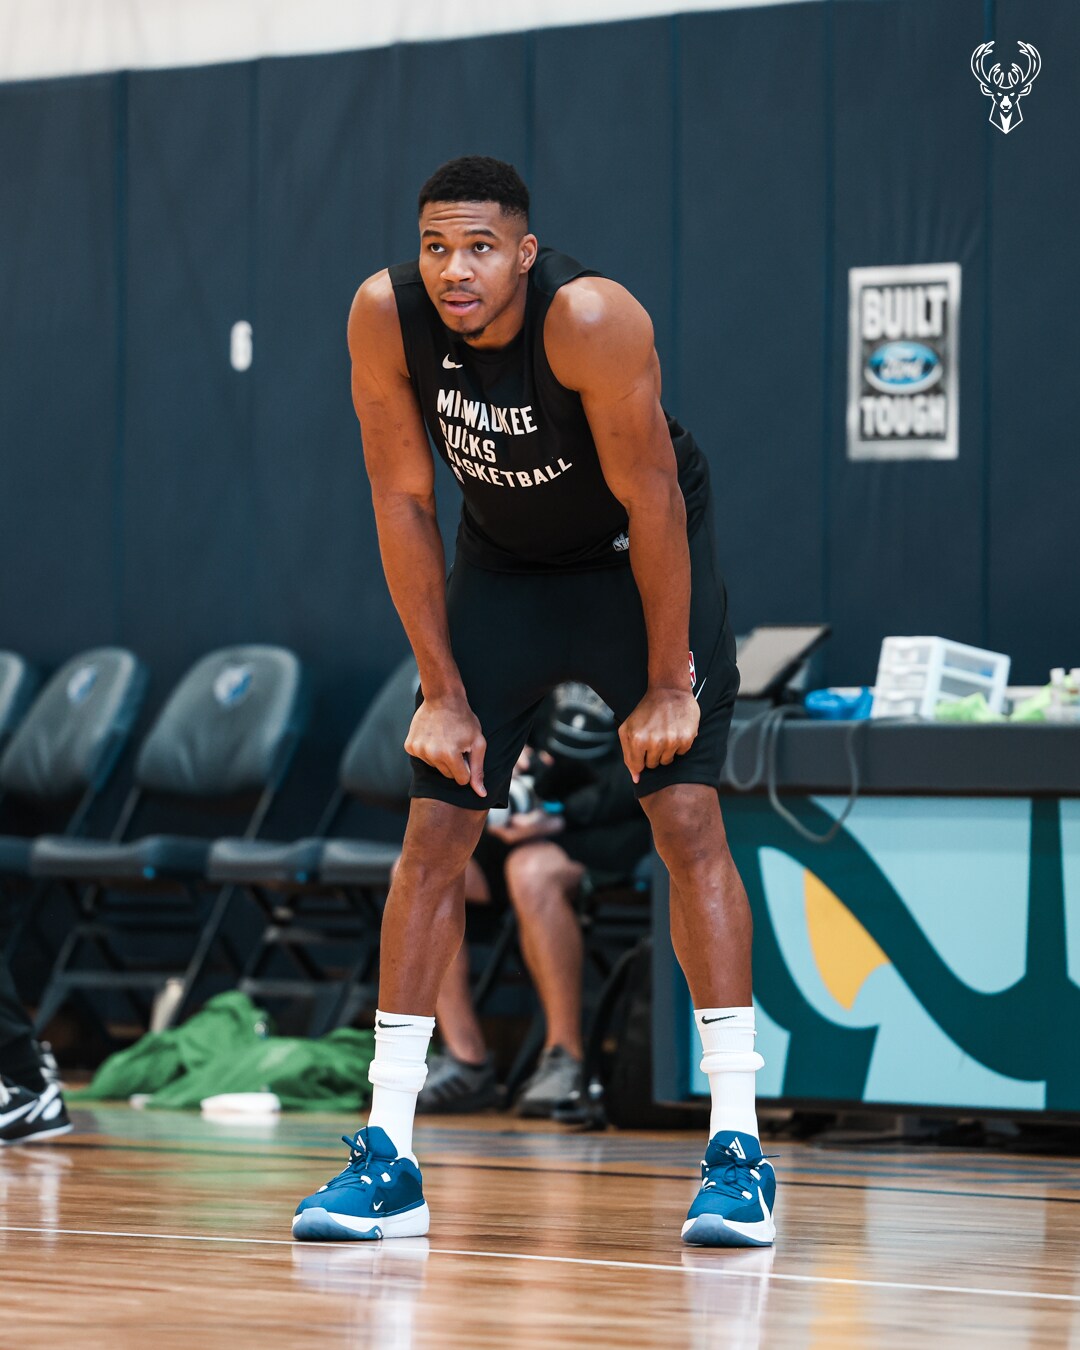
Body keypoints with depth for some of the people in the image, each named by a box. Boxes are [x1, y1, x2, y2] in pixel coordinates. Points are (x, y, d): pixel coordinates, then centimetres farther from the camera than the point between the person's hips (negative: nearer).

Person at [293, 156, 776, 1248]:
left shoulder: (591, 319, -33)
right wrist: (442, 690, -12)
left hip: (642, 558, -3)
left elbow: (652, 501, -24)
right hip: (503, 563, 4)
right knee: (434, 831, -4)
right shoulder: (385, 317, -21)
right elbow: (403, 503, -12)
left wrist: (667, 685, -20)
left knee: (687, 821, -13)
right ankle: (387, 1154, -1)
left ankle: (737, 1144, -10)